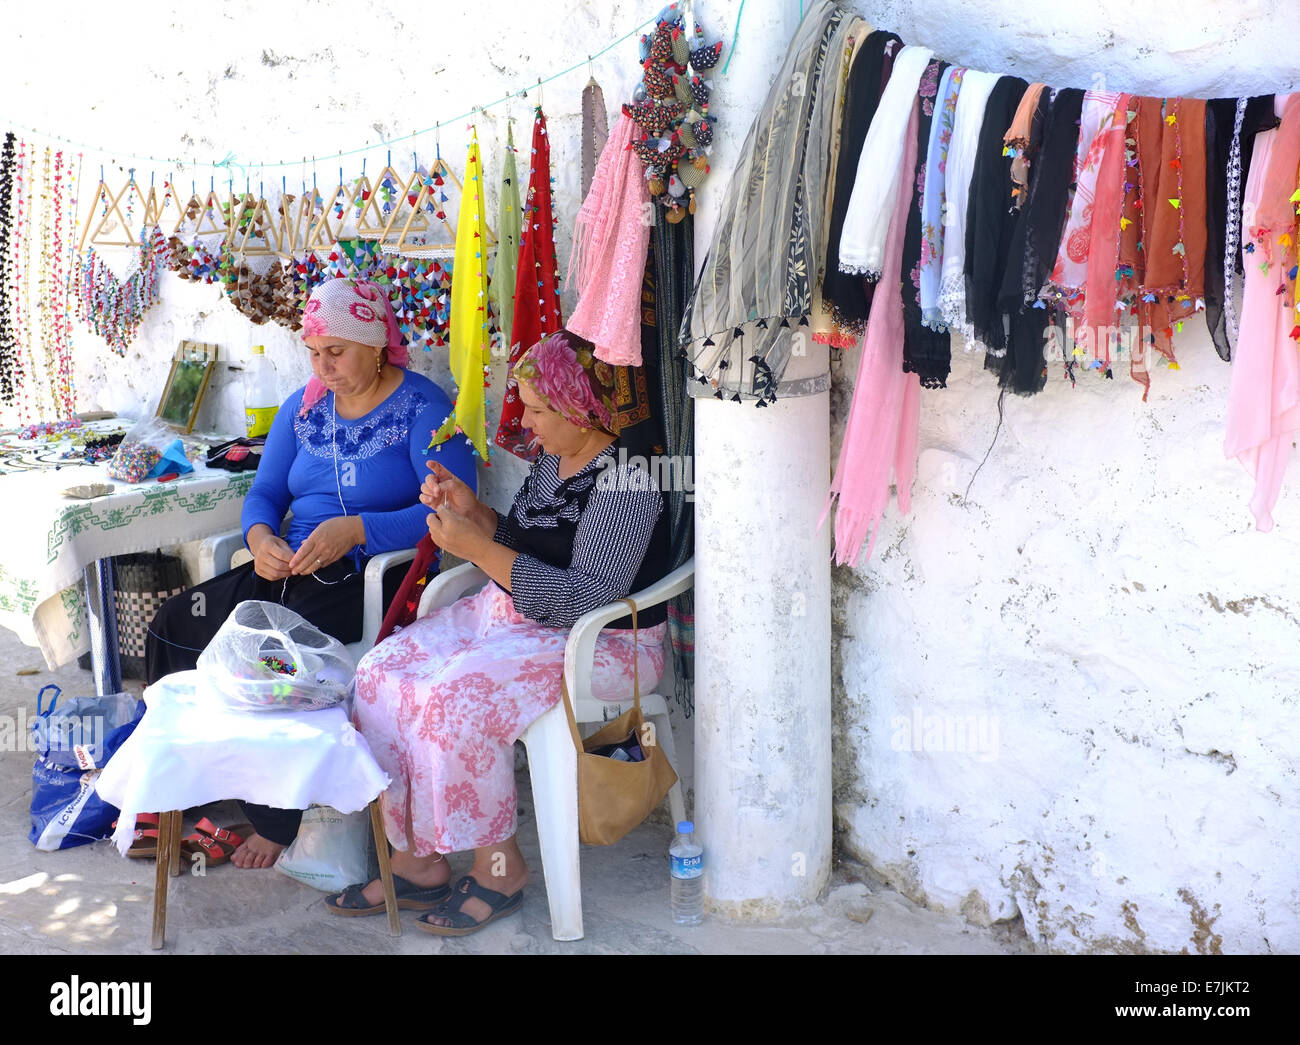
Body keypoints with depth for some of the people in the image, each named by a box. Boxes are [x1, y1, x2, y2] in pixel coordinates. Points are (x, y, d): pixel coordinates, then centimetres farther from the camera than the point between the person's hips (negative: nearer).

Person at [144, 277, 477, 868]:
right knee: (174, 625, -10)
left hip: (374, 575, -7)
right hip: (289, 567, 7)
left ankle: (274, 823, -13)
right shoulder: (304, 407, 15)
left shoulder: (423, 408, -6)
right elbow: (265, 492, 16)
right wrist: (260, 536, -8)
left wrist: (354, 530, -26)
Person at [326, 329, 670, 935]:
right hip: (512, 614, 10)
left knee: (457, 696, -30)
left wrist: (479, 550, -27)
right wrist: (473, 511, 0)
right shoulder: (552, 458, 9)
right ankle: (415, 861, -3)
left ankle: (499, 868, -10)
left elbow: (586, 598, -27)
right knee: (382, 674, -7)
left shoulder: (625, 478, -20)